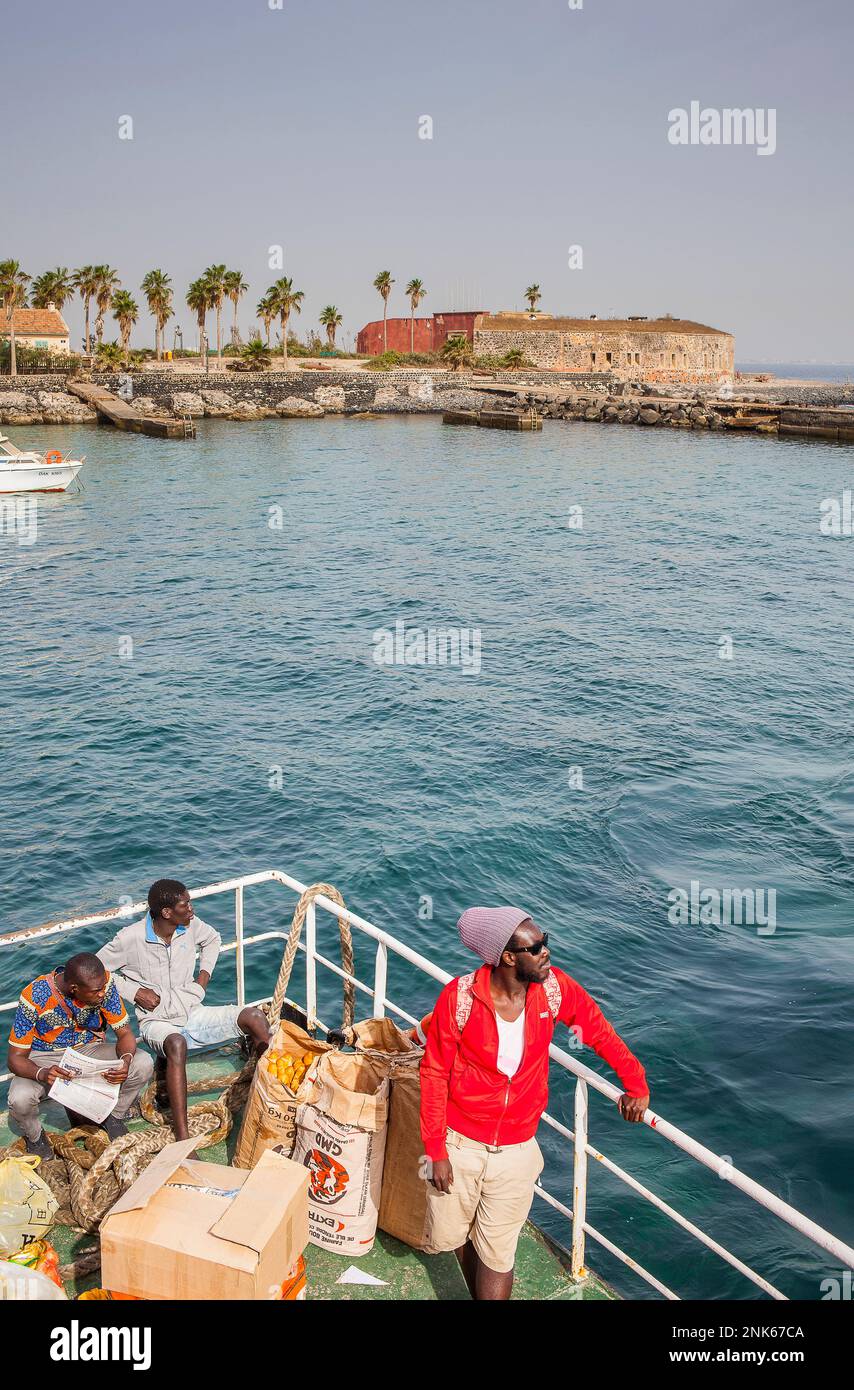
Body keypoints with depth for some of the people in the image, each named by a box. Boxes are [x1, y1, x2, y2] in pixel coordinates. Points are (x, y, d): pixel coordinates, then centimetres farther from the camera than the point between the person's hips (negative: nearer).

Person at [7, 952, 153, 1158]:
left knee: (143, 1064, -23)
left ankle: (113, 1117, 6)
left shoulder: (103, 983, -22)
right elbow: (15, 1058, -22)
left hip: (88, 1049, 2)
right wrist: (42, 1074, -44)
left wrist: (125, 1060, -37)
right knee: (20, 1099, -34)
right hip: (45, 1057, -2)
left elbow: (125, 1032, -14)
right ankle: (34, 1136, 2)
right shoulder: (34, 997, -28)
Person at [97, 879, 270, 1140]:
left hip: (193, 1013, 5)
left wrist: (205, 972, 6)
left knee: (254, 1016, -17)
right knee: (176, 1043, -42)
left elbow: (213, 938, 21)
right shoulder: (131, 938, -16)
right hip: (158, 1022, -5)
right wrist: (134, 991, -13)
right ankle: (183, 1140, -44)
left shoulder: (191, 925, -2)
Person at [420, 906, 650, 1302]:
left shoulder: (553, 987, -14)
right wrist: (435, 1151, -11)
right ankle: (478, 1292, 49)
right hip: (459, 1145, -1)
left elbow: (597, 1029, 4)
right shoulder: (459, 998, -22)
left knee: (497, 1255, 7)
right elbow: (434, 1075, -13)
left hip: (516, 1150, 1)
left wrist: (636, 1083, -2)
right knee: (453, 1236, 18)